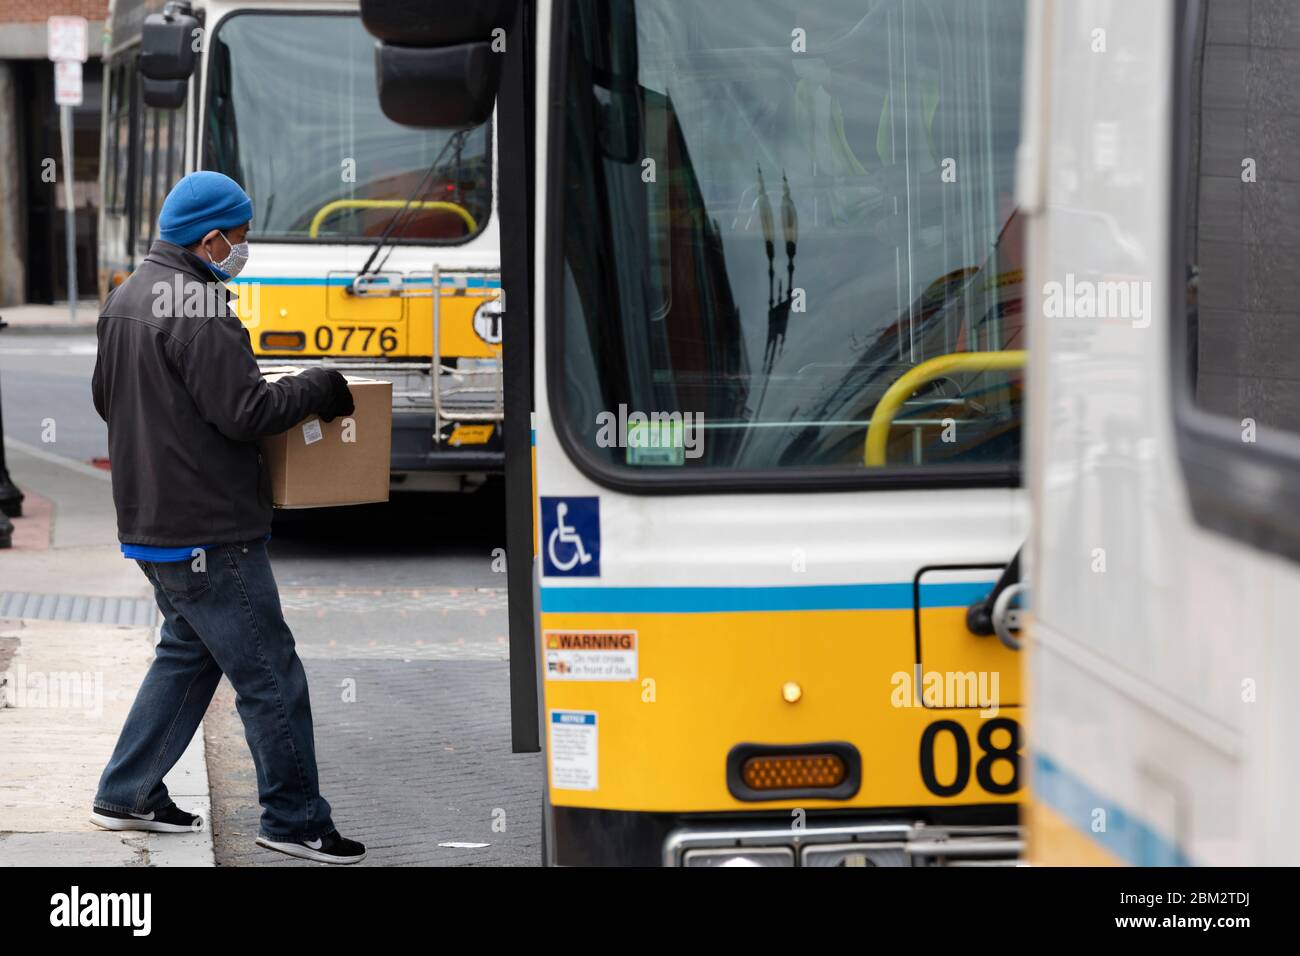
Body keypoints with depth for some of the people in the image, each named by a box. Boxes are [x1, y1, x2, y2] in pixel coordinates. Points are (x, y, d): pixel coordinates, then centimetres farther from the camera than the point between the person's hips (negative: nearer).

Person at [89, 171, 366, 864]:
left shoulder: (125, 299, 10)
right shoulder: (197, 311, -21)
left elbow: (105, 398, 22)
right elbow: (246, 412, -23)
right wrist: (321, 388, -9)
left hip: (150, 520, 10)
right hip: (209, 532, -10)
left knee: (187, 653, 23)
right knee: (270, 675, -1)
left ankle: (127, 795, 26)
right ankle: (294, 820, 5)